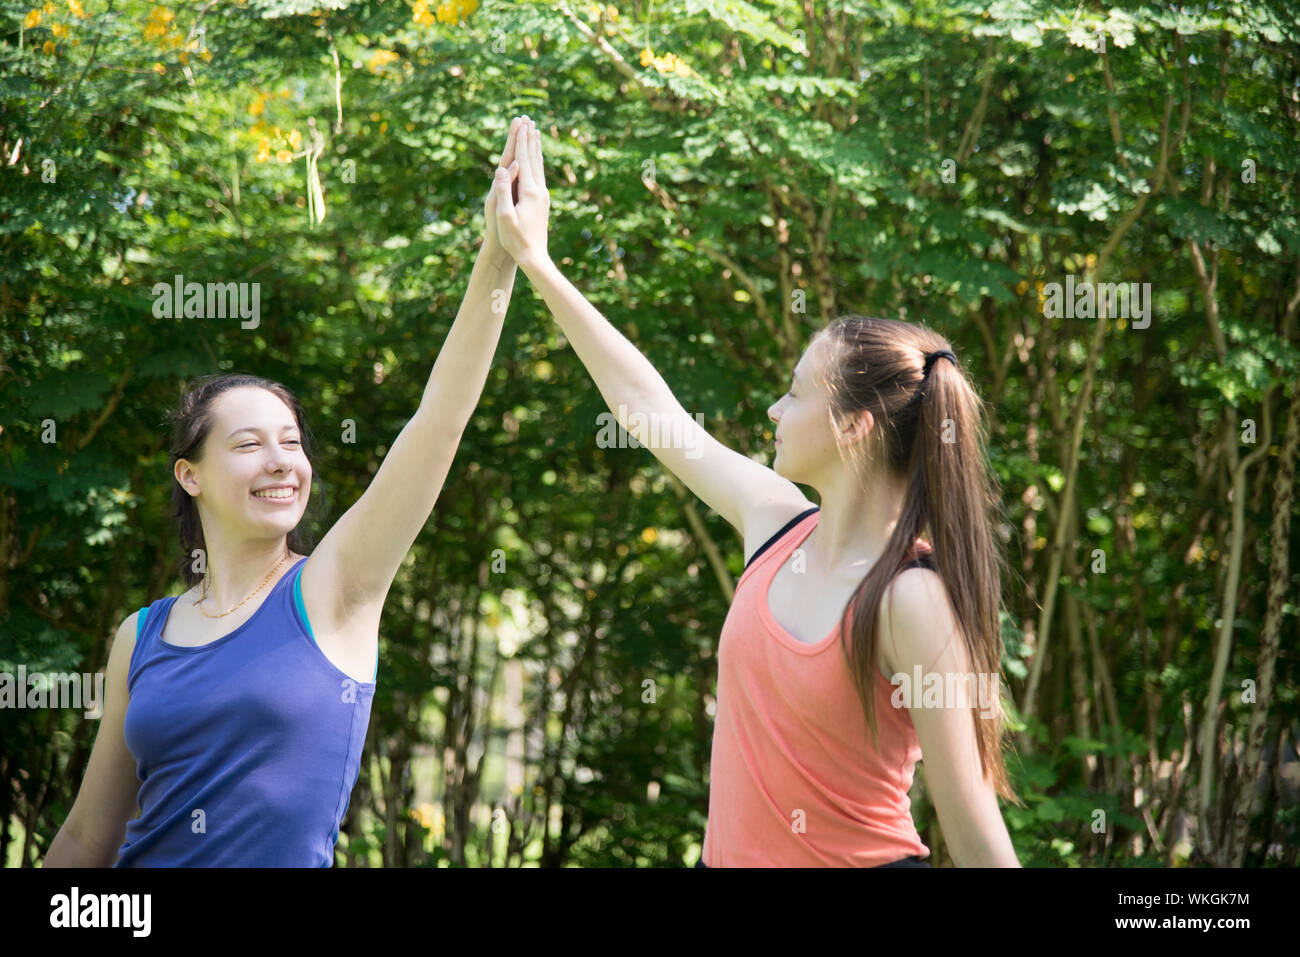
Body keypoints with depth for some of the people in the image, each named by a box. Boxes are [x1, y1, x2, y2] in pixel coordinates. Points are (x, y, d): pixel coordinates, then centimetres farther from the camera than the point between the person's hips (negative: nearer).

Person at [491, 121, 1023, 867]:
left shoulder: (912, 600, -19)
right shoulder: (776, 522, 1)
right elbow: (651, 410, 14)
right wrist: (534, 261, 17)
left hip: (861, 856, -7)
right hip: (733, 854, 7)